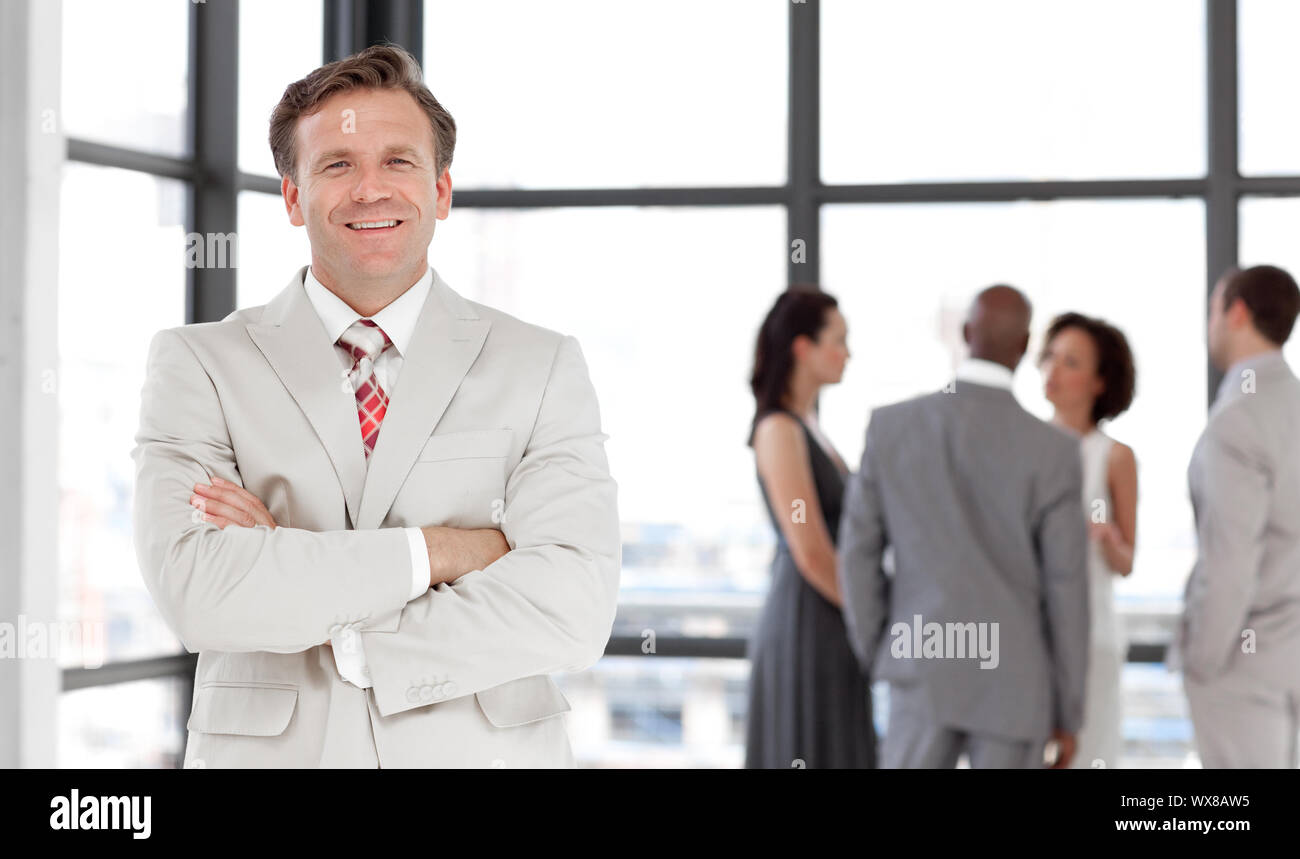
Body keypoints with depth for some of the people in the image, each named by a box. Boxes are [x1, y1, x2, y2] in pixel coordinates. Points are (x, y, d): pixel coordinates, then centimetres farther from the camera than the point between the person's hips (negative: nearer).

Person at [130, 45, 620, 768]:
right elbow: (197, 591, -18)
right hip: (271, 753, 0)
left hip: (483, 753, 1)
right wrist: (435, 550, -18)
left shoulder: (542, 368, -2)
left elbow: (574, 612, -15)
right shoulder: (199, 365, -3)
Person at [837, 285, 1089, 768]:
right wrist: (1068, 716, 1)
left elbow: (859, 554, 0)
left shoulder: (891, 426, -5)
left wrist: (878, 660, 13)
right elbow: (1066, 592, -8)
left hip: (924, 673, 2)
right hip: (1014, 683, -2)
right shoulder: (1053, 451, -12)